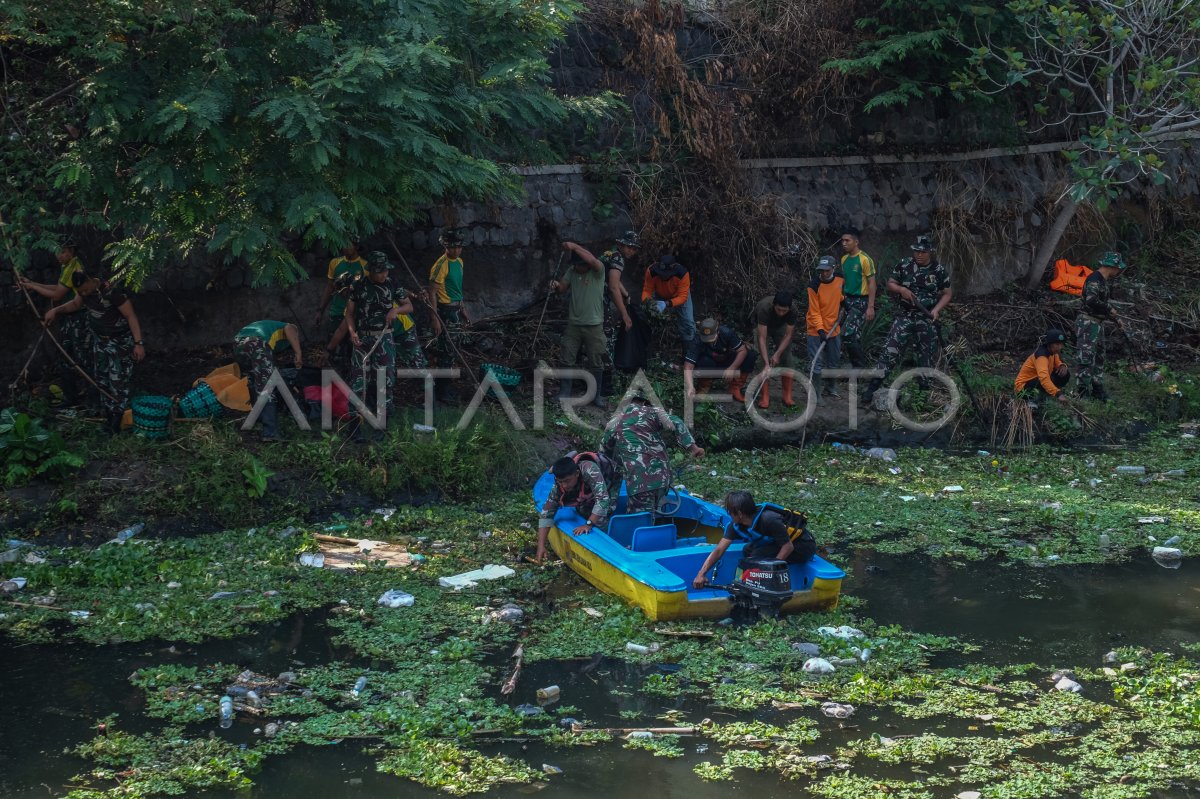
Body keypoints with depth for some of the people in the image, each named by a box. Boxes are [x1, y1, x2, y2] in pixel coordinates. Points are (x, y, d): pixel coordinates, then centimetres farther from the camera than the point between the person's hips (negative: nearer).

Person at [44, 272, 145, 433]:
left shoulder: (112, 293, -31)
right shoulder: (84, 290, -7)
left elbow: (131, 316, -27)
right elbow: (75, 304, 15)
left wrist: (139, 343, -31)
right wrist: (56, 310, -1)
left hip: (120, 342, -8)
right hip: (100, 341, 8)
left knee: (118, 381, -6)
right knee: (102, 379, 12)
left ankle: (116, 421, 1)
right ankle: (108, 416, 23)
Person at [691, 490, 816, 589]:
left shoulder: (769, 520, -32)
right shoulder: (735, 526, -9)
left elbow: (788, 546, -27)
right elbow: (719, 550, -11)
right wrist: (701, 574, -20)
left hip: (804, 546, -8)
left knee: (759, 555, -23)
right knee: (748, 550, 0)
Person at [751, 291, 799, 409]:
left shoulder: (792, 311, -32)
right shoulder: (764, 308, -42)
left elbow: (788, 335, -23)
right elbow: (762, 338, -42)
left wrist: (777, 354, -35)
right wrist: (767, 364, -47)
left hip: (780, 326, 3)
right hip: (760, 325, -3)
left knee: (787, 358, -9)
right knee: (763, 357, -17)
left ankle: (787, 396, -3)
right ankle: (764, 397, -13)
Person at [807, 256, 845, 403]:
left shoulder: (840, 279, -7)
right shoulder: (814, 286, -20)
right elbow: (814, 311, -20)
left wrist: (842, 306, 12)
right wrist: (820, 329, -28)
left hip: (834, 327, 5)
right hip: (816, 329, -5)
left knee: (833, 361, 18)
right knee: (816, 363, -8)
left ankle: (830, 388, 37)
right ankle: (816, 395, -2)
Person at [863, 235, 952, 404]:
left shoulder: (939, 270, -2)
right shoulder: (904, 265, -1)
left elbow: (947, 293, 5)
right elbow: (890, 285, 7)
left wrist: (937, 310, -11)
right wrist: (901, 290, -14)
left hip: (927, 318, 1)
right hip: (905, 316, 0)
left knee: (927, 356, 7)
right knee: (890, 351, -9)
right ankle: (872, 388, -6)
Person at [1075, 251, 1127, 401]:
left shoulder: (1103, 280, 16)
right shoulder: (1094, 279, -16)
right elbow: (1091, 301, -29)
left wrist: (1115, 319, 23)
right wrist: (1109, 309, -16)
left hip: (1097, 323, 11)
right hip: (1087, 322, -11)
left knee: (1099, 357, 15)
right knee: (1086, 356, -9)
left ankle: (1097, 388, 23)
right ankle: (1084, 391, -9)